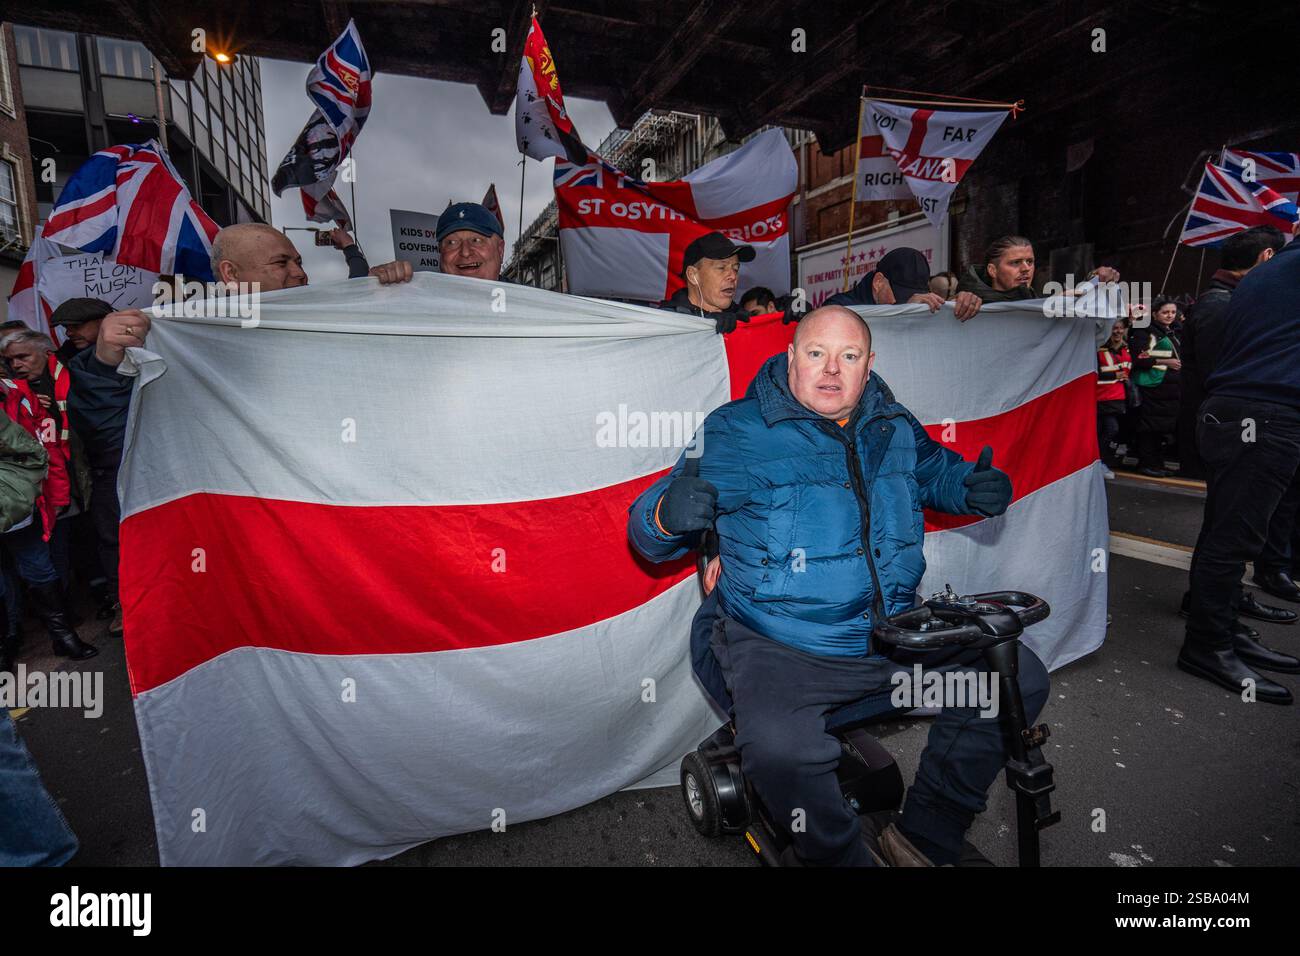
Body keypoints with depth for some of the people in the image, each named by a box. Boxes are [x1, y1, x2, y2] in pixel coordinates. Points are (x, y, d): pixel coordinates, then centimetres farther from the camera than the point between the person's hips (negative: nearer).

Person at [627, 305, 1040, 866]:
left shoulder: (895, 428, 9)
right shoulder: (732, 432, -7)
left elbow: (937, 473, 30)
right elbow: (649, 536, -6)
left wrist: (975, 487, 6)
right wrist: (669, 513, -32)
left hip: (898, 633, 6)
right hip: (778, 647, -5)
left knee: (1020, 677, 3)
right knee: (779, 750, -32)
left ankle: (923, 836, 18)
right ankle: (841, 856, 4)